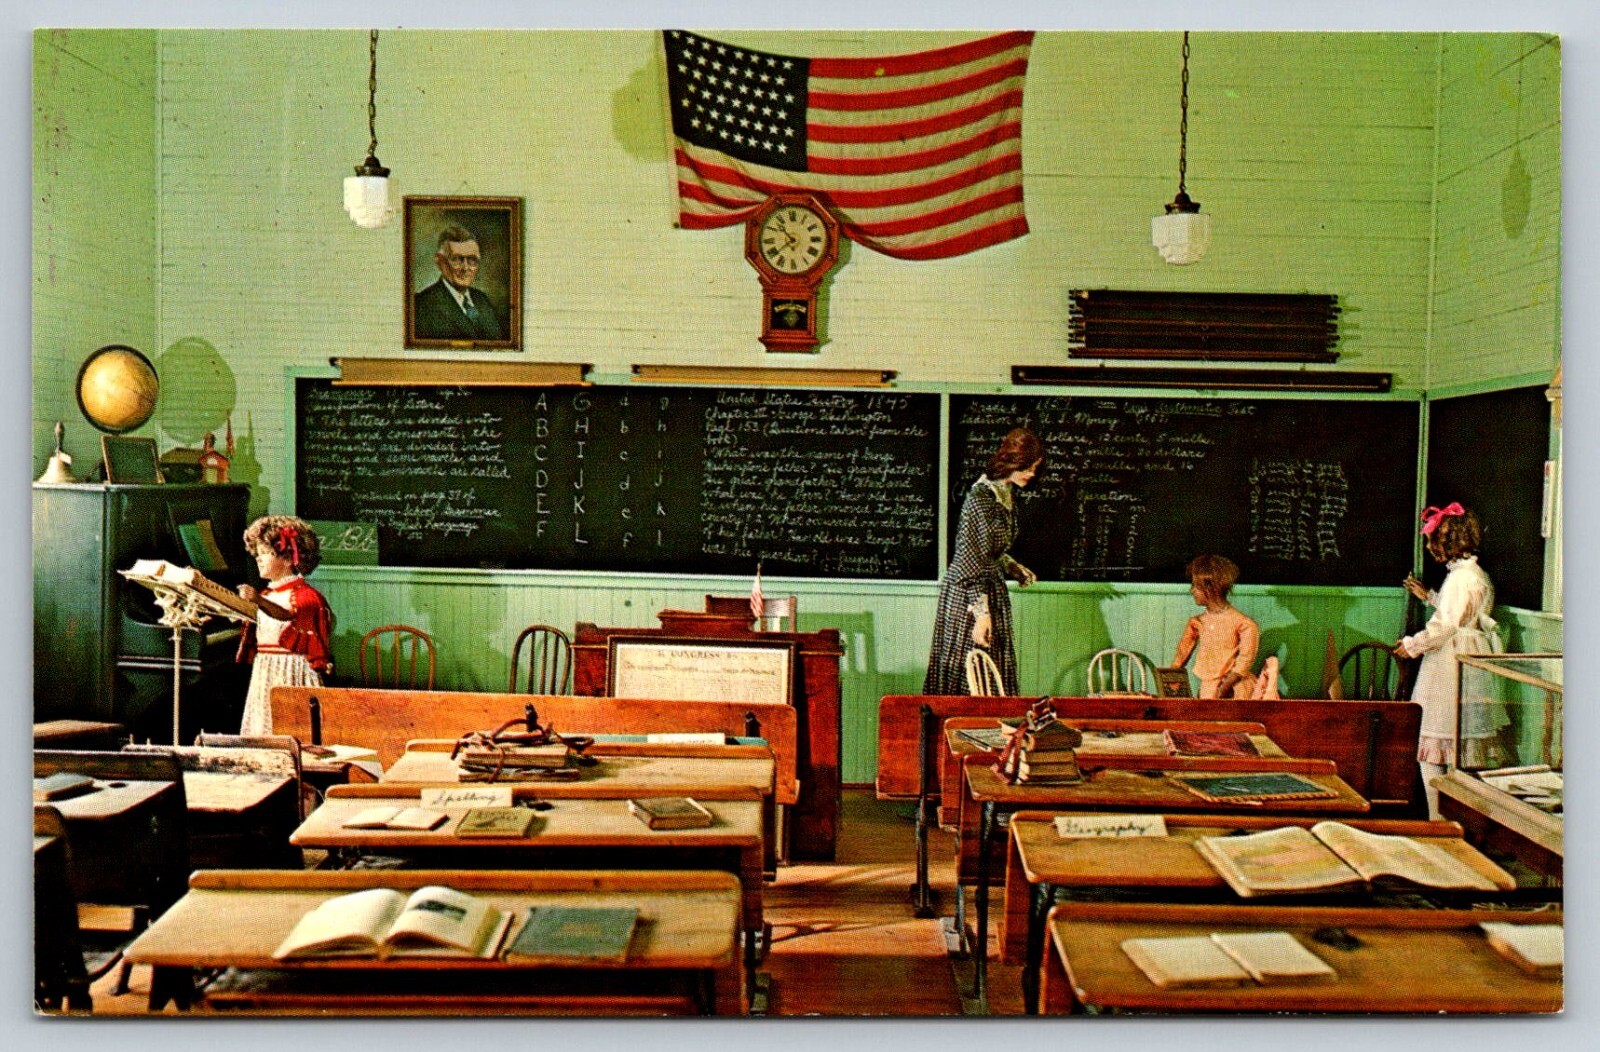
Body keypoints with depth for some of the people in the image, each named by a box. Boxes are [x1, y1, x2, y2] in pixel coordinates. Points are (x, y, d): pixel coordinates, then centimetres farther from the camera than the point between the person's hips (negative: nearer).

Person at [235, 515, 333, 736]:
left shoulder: (305, 595, -8)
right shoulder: (265, 595, 17)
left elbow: (287, 615, -29)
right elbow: (255, 634, 24)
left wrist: (260, 601, -44)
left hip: (292, 674, -8)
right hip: (264, 674, 8)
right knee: (261, 725, 6)